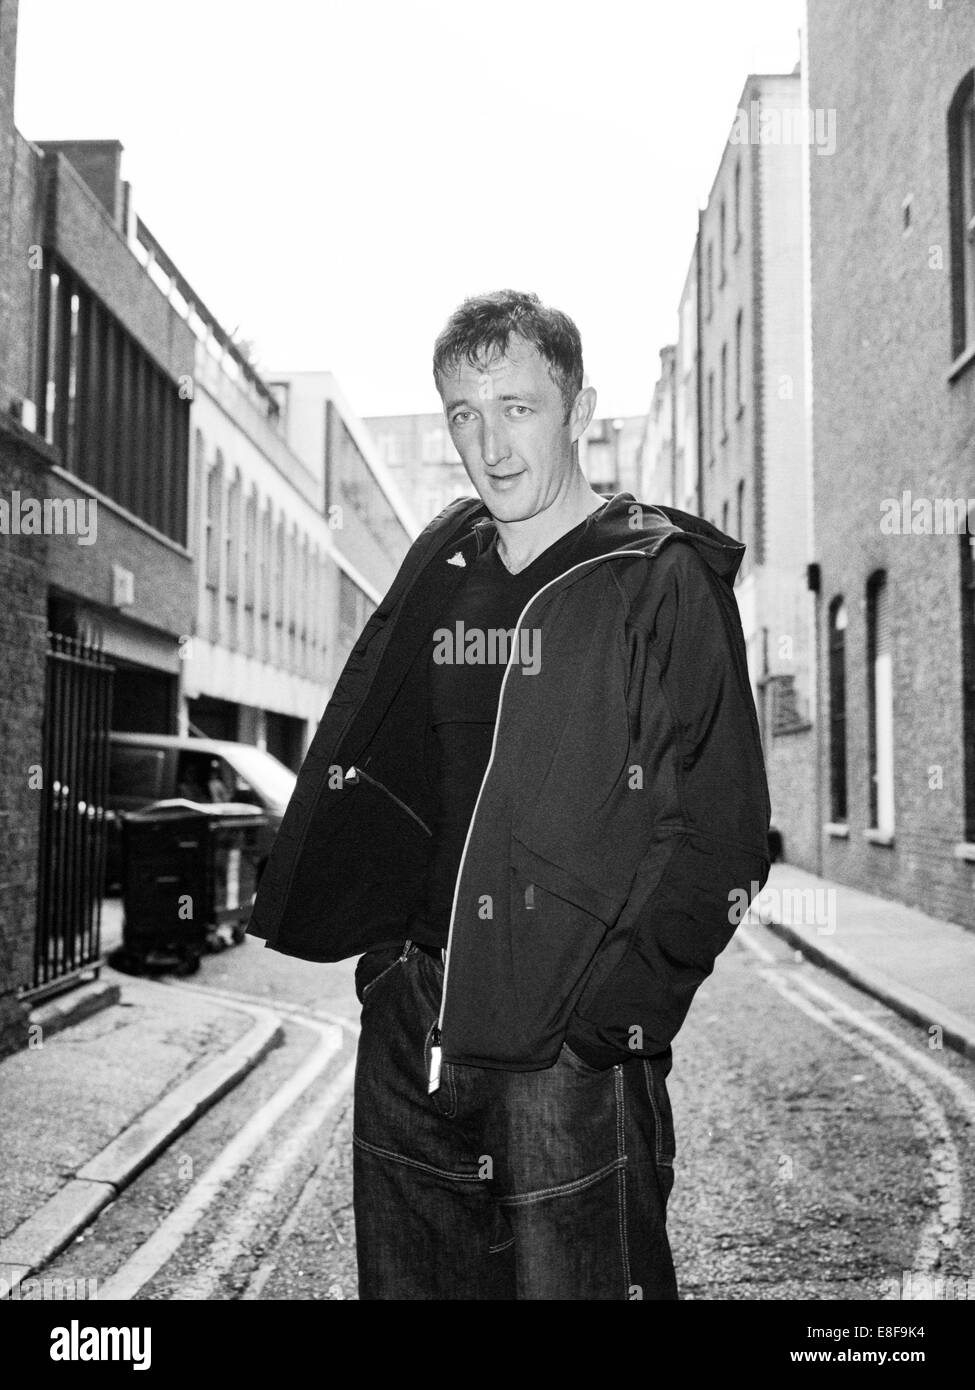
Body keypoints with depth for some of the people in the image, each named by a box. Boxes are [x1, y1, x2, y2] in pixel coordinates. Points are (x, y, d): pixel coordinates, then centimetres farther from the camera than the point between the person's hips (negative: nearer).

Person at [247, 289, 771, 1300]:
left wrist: (609, 1005, -15)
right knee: (406, 1279, 16)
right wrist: (389, 954, 8)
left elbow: (721, 836, -9)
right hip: (409, 1036, 6)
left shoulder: (662, 580, -6)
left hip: (572, 1056, -5)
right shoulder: (438, 571, 11)